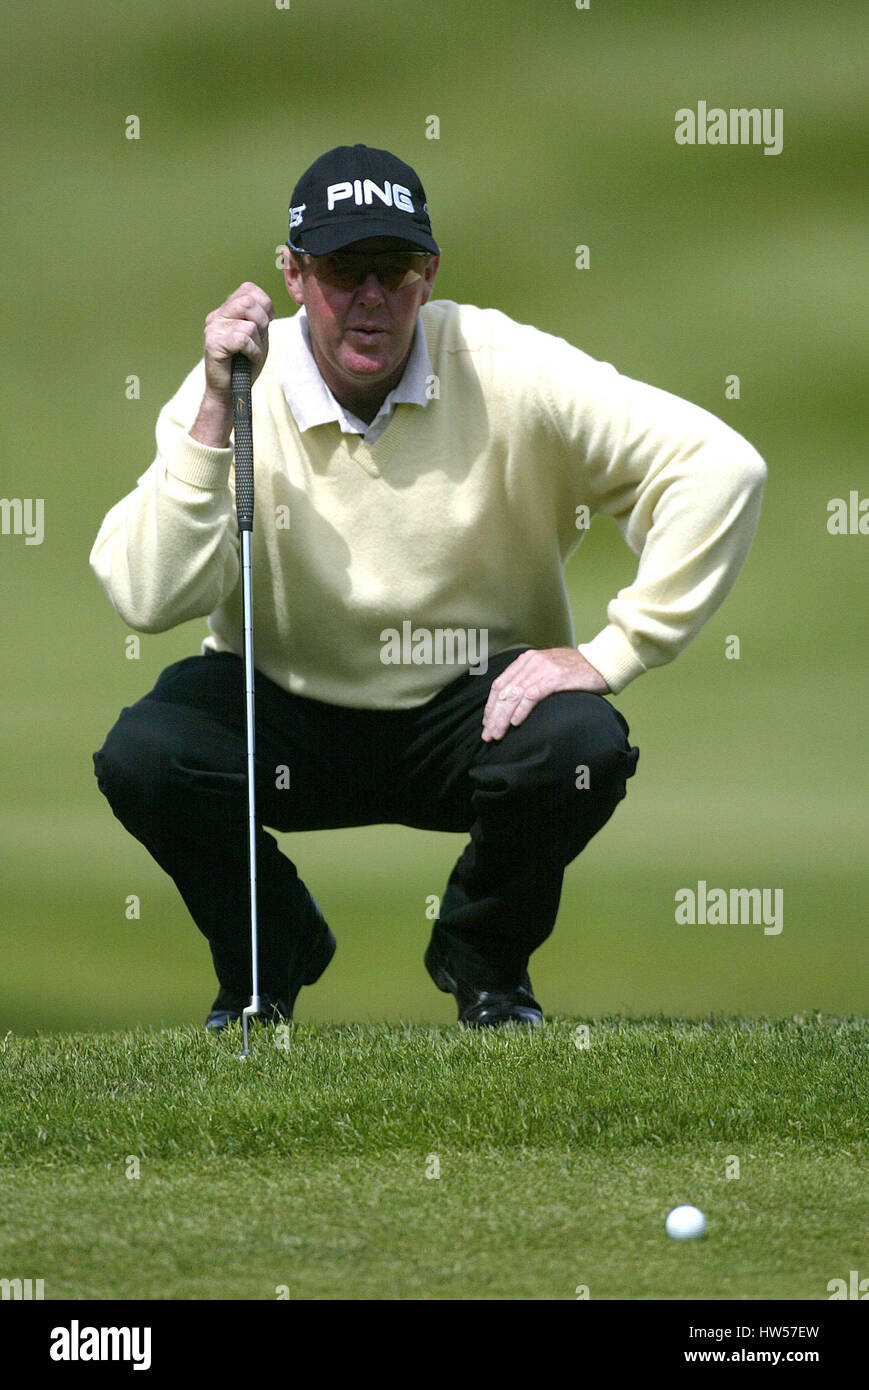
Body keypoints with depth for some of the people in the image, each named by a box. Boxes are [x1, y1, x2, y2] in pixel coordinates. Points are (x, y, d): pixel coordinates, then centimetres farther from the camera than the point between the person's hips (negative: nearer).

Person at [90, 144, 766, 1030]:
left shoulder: (506, 373, -16)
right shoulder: (241, 388, -13)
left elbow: (720, 466, -21)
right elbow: (147, 600, -25)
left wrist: (609, 652, -23)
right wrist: (216, 415, -30)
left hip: (473, 706, 0)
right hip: (286, 709, 1)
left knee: (581, 749, -32)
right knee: (142, 758, -28)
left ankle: (483, 958, 3)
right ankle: (272, 952, 6)